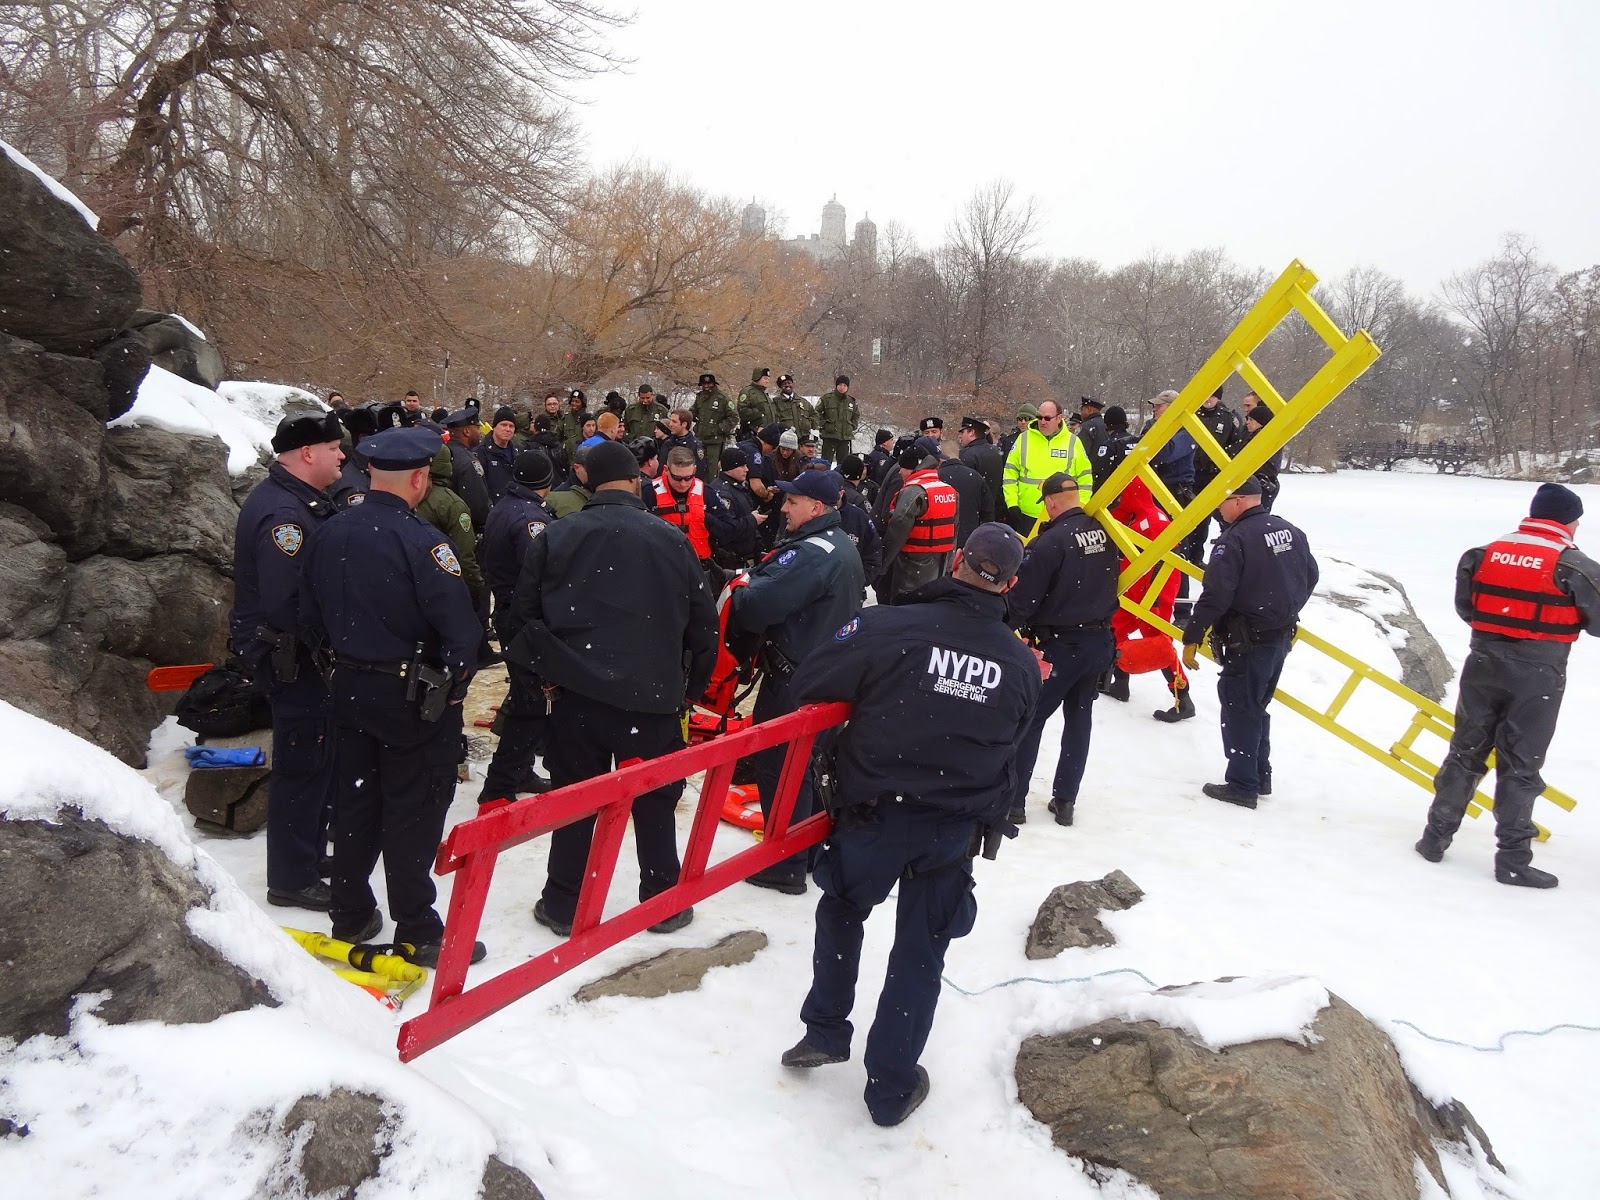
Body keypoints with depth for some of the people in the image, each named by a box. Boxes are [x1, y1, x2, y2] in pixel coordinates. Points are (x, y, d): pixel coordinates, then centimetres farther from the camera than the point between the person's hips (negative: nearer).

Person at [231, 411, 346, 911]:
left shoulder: (299, 500, 10)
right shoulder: (285, 513, -24)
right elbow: (284, 604, -31)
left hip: (306, 651, 11)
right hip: (292, 658, -11)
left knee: (319, 758, 21)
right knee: (304, 763, 0)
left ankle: (310, 853, 37)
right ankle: (292, 878, 13)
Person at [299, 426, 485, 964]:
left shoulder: (331, 533, 0)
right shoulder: (420, 540, -21)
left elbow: (310, 614, 11)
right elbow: (460, 625, -24)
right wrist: (454, 683, -8)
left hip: (349, 688, 7)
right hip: (411, 695, -7)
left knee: (355, 800, 18)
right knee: (413, 814, 3)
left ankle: (350, 917, 31)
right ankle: (418, 934, 12)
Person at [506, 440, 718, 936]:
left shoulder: (555, 537, -1)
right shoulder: (671, 541, -2)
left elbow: (525, 612, 5)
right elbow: (703, 621, 3)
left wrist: (545, 671, 16)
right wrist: (693, 683, 16)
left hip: (577, 694, 1)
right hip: (653, 696, 0)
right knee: (654, 804, 13)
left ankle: (563, 905, 22)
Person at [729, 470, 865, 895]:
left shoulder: (811, 553, -23)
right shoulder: (844, 547, 10)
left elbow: (758, 604, -31)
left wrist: (739, 593, -6)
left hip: (794, 678, -10)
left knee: (779, 767, 1)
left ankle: (786, 866, 10)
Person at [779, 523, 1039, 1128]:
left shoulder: (889, 625, -18)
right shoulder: (1023, 664, -3)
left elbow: (811, 685, -13)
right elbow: (1006, 745, 8)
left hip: (873, 811, -2)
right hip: (957, 828, 2)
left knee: (842, 912, 25)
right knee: (921, 951, 15)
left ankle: (825, 1033, 32)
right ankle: (891, 1088, 24)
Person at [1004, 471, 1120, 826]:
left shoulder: (1050, 542, -20)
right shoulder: (1103, 532, 0)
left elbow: (1023, 597, -16)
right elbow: (1109, 585, 11)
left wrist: (1011, 628, 0)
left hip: (1060, 646, -6)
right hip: (1101, 641, 7)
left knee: (1029, 719, 4)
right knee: (1079, 717, 16)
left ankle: (1013, 800, 9)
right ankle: (1065, 800, 22)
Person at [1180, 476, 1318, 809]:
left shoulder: (1235, 539, -19)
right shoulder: (1291, 531, 6)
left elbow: (1215, 595, -22)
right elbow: (1310, 578, 16)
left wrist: (1191, 638, -15)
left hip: (1248, 640, -8)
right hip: (1282, 636, 8)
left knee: (1239, 710, 3)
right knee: (1257, 707, 21)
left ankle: (1242, 786, 8)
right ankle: (1261, 776, 29)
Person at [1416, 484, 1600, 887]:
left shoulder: (1484, 553, 1)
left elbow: (1464, 608, 10)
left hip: (1484, 667, 4)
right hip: (1537, 676, -3)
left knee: (1465, 752, 14)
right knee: (1520, 766, 4)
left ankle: (1435, 838, 21)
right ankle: (1512, 860, 9)